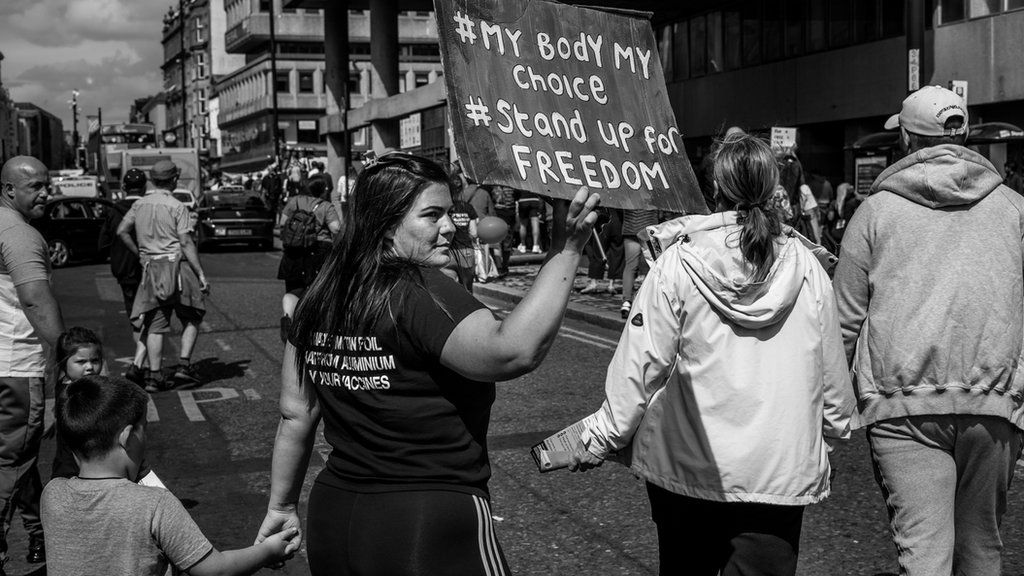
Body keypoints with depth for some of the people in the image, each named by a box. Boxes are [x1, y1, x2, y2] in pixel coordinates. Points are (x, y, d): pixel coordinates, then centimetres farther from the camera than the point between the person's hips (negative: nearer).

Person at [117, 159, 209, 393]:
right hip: (174, 265, -4)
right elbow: (186, 243, -11)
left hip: (150, 269, 5)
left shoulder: (139, 205, 9)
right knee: (191, 319, 11)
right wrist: (201, 274, -9)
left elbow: (122, 231, 8)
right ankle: (184, 364, 1)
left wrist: (139, 254, 16)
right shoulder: (176, 207, -7)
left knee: (155, 325, 6)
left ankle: (154, 376, 1)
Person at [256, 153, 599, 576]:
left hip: (332, 510, 7)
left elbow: (296, 415, 9)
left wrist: (281, 505, 18)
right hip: (430, 533, -7)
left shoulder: (320, 298, 3)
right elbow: (514, 351, -32)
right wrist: (569, 251, -30)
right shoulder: (420, 292, -19)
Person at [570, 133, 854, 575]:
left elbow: (641, 365, -10)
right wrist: (835, 428, 22)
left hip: (688, 469, -1)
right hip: (781, 471, 1)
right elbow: (832, 371, 5)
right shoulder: (806, 267, -3)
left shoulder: (678, 263, -10)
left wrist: (600, 439, 0)